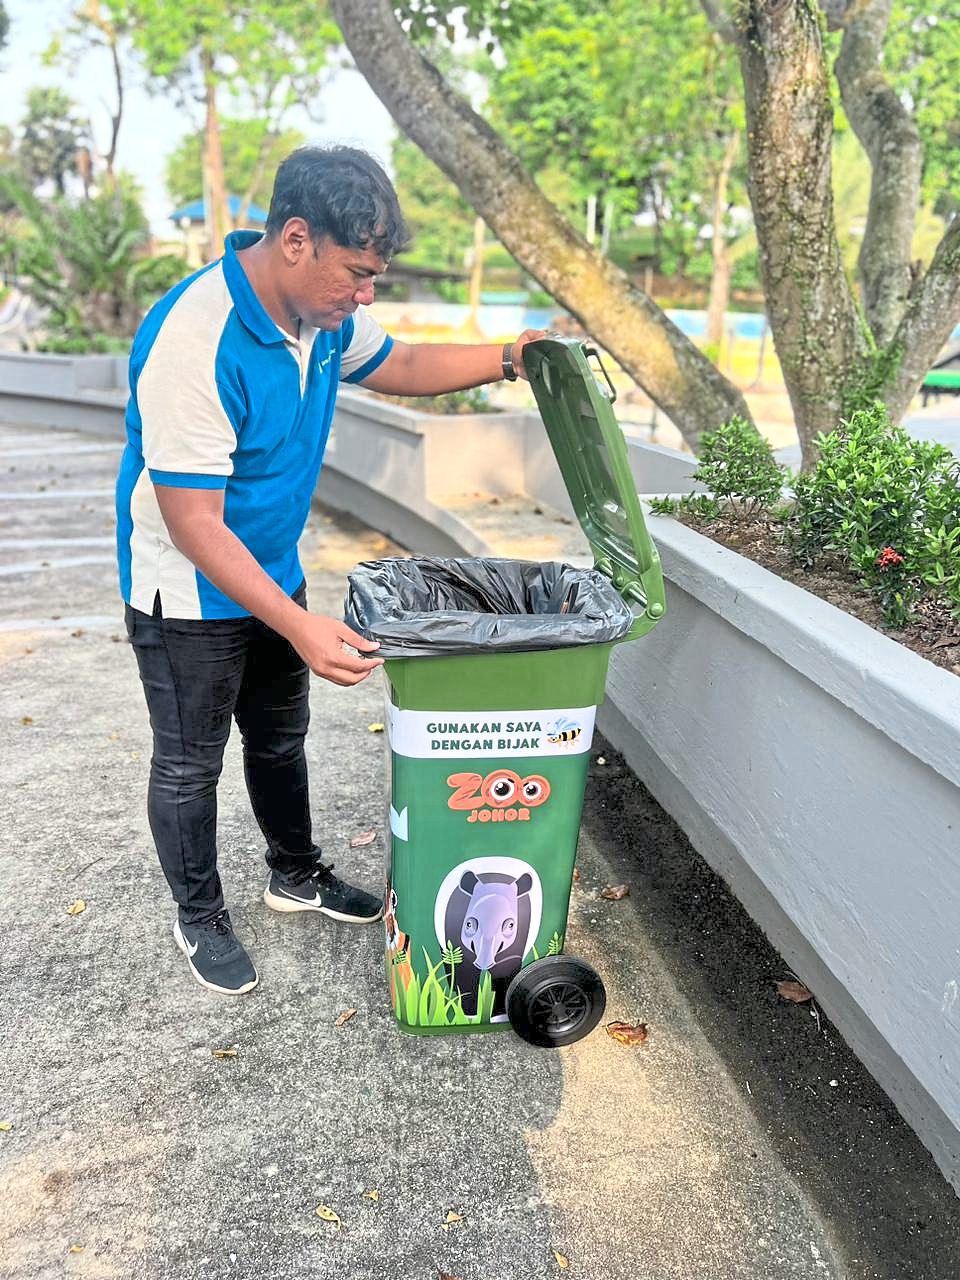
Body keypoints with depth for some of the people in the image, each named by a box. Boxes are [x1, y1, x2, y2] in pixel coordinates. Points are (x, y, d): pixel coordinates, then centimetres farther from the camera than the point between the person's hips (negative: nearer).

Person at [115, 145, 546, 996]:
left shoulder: (322, 311, -8)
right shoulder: (192, 341, -33)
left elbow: (398, 365, 13)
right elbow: (194, 525, -31)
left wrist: (506, 360, 0)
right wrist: (300, 627, -36)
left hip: (273, 572, 8)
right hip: (190, 593, -7)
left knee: (281, 739, 22)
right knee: (191, 763, 11)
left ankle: (296, 875, 44)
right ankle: (200, 917, 33)